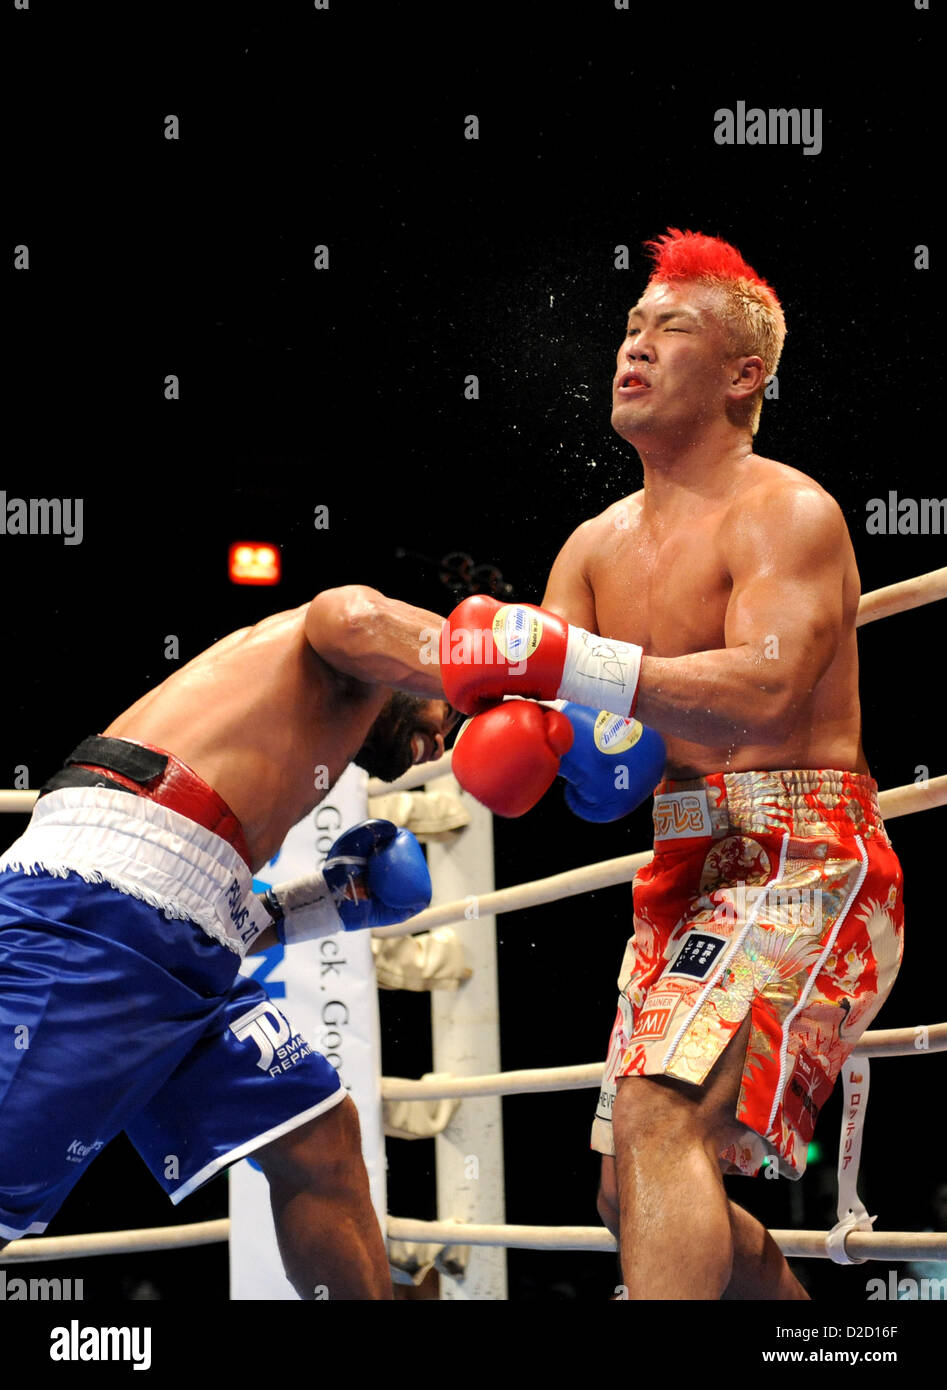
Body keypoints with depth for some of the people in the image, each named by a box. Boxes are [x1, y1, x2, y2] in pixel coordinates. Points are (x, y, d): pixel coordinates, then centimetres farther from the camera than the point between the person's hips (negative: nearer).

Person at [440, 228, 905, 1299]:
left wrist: (559, 657, -33)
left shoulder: (787, 514, -10)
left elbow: (761, 697, -27)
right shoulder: (598, 545, 14)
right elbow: (538, 686, 7)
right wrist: (502, 726, -19)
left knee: (659, 1117, -29)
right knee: (635, 1198, 14)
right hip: (686, 879, 9)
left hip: (803, 870, -9)